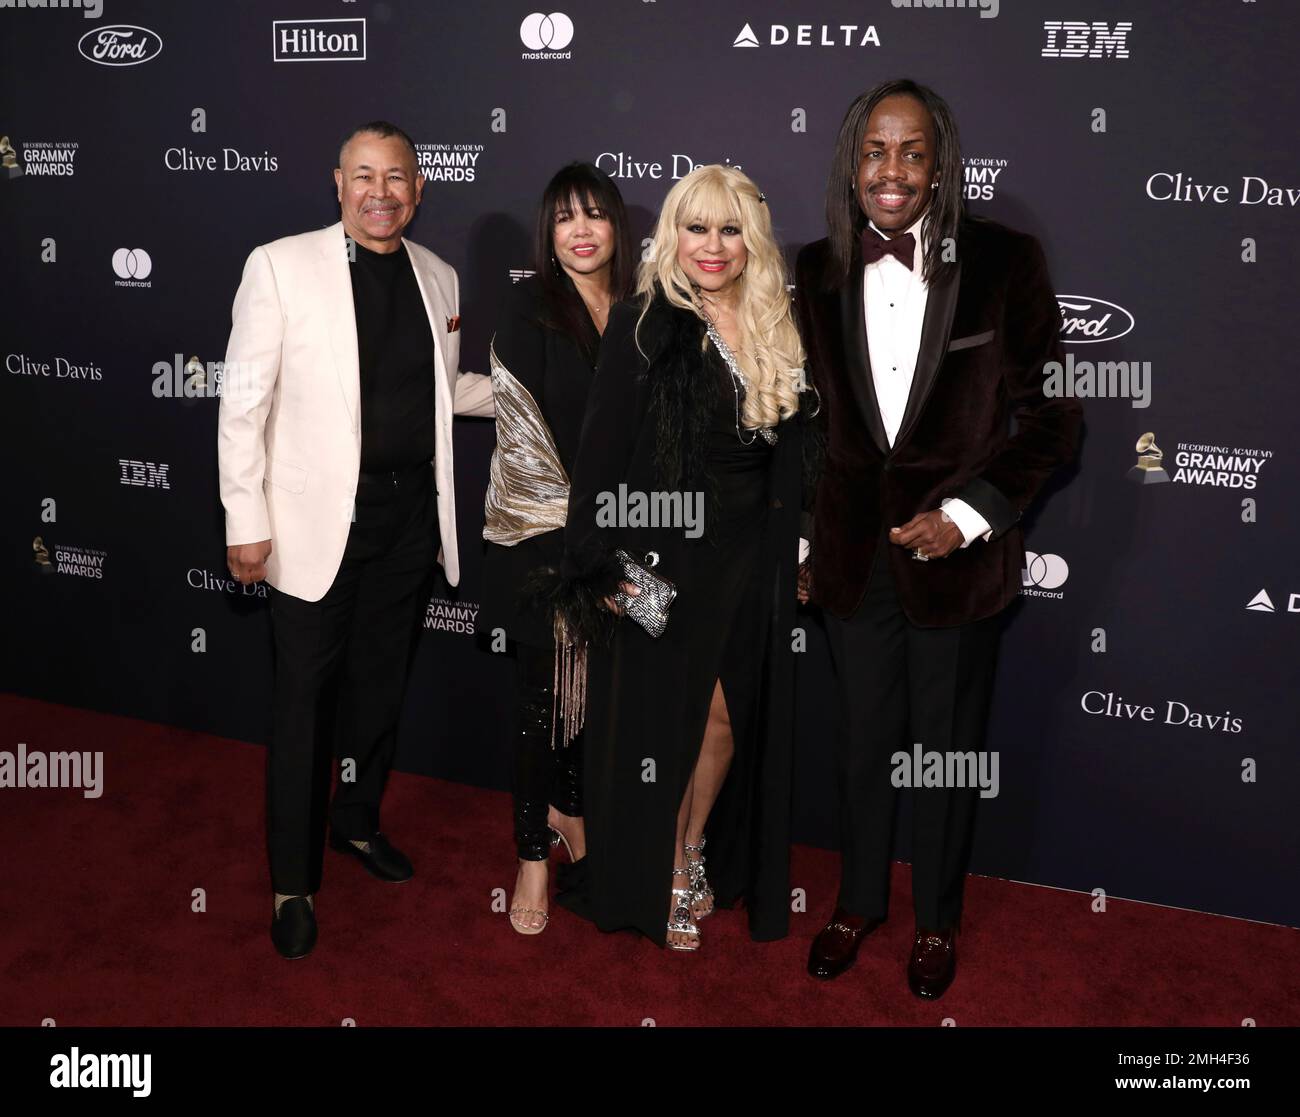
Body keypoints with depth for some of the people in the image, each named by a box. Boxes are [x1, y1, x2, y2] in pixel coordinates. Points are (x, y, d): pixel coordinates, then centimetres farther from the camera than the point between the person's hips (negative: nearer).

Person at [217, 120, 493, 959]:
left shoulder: (438, 278, 9)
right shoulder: (281, 265, -6)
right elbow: (244, 401, -7)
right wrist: (247, 521, -11)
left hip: (412, 514, 5)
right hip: (319, 520, -4)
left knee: (383, 681, 16)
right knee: (307, 695, 3)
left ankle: (358, 821, 38)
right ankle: (294, 881, 18)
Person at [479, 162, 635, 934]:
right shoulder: (530, 307, -3)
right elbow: (519, 421, -7)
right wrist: (570, 511, -9)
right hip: (542, 532, -4)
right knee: (546, 691, -1)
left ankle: (571, 807, 35)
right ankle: (533, 855, 13)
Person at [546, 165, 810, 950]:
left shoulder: (776, 337, 8)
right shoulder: (641, 328, -6)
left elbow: (788, 460, 12)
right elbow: (601, 453, -11)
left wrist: (790, 555, 8)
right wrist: (603, 565, -16)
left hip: (748, 561, 5)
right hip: (665, 556, -5)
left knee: (734, 717, 10)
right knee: (669, 716, 4)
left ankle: (696, 857, 32)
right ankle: (664, 883, 23)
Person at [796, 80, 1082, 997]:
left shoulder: (1004, 263, -9)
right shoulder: (818, 273, 1)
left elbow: (1054, 417, -5)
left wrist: (968, 515, -14)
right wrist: (797, 541, 9)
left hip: (959, 554, -2)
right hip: (854, 550, 3)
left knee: (949, 748, 13)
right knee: (864, 741, 17)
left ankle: (938, 919, 37)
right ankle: (860, 901, 40)